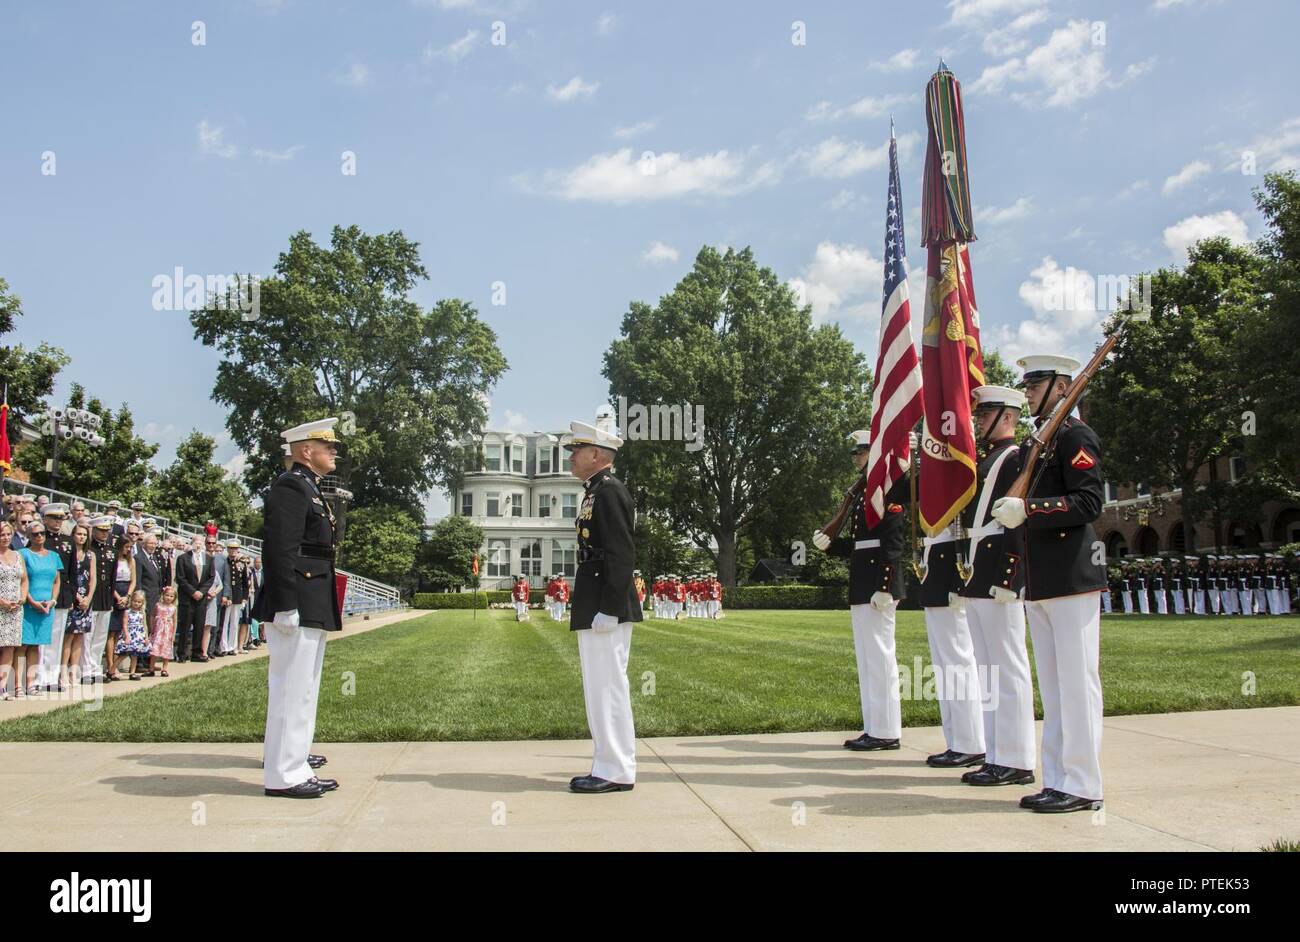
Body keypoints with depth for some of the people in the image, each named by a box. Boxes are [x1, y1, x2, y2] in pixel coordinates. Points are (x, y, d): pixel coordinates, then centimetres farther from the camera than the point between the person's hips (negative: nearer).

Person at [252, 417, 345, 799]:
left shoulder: (309, 489, 20)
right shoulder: (290, 488, -12)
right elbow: (279, 551, -20)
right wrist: (286, 606, -23)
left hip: (313, 607, 11)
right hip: (299, 608, -11)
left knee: (300, 688, 17)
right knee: (293, 688, -6)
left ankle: (291, 756, 28)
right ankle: (285, 775, 0)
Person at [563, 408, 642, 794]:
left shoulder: (609, 491, -14)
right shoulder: (597, 491, 17)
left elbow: (622, 556, -20)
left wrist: (608, 610, -22)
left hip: (605, 611, -10)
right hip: (595, 609, 10)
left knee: (607, 688, -4)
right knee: (601, 689, 14)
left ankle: (616, 773, 4)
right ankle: (610, 766, 23)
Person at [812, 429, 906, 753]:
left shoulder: (890, 486, -8)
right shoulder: (865, 490, 17)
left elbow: (893, 542, -16)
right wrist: (829, 543, 6)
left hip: (878, 582, -9)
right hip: (861, 584, 9)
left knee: (879, 653, -4)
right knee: (867, 655, 12)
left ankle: (886, 732, 3)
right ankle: (874, 728, 19)